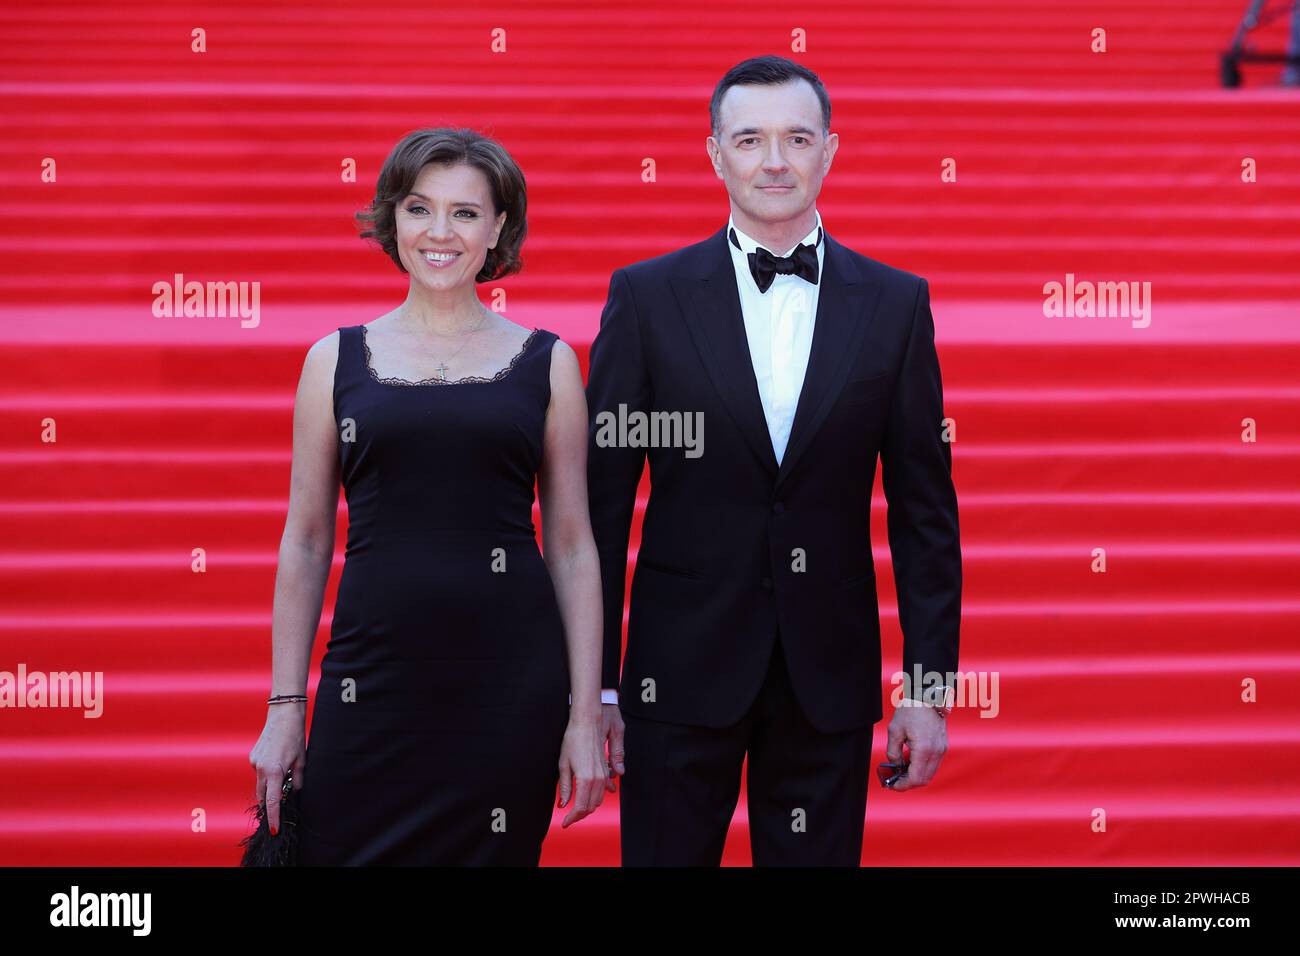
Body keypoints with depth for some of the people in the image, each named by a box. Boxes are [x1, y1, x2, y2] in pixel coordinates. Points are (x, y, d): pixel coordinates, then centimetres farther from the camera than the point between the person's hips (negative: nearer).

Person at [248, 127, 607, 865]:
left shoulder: (547, 363, 5)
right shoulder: (337, 360, 6)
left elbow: (573, 547, 5)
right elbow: (306, 544, 8)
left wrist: (586, 715, 0)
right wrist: (285, 708, 5)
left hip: (510, 682, 0)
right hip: (370, 678, 0)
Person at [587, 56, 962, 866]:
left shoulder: (896, 304, 3)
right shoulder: (648, 297, -1)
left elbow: (924, 509, 4)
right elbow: (601, 501, -1)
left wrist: (930, 683, 0)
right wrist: (589, 683, -4)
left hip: (831, 675, 1)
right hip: (682, 670, -1)